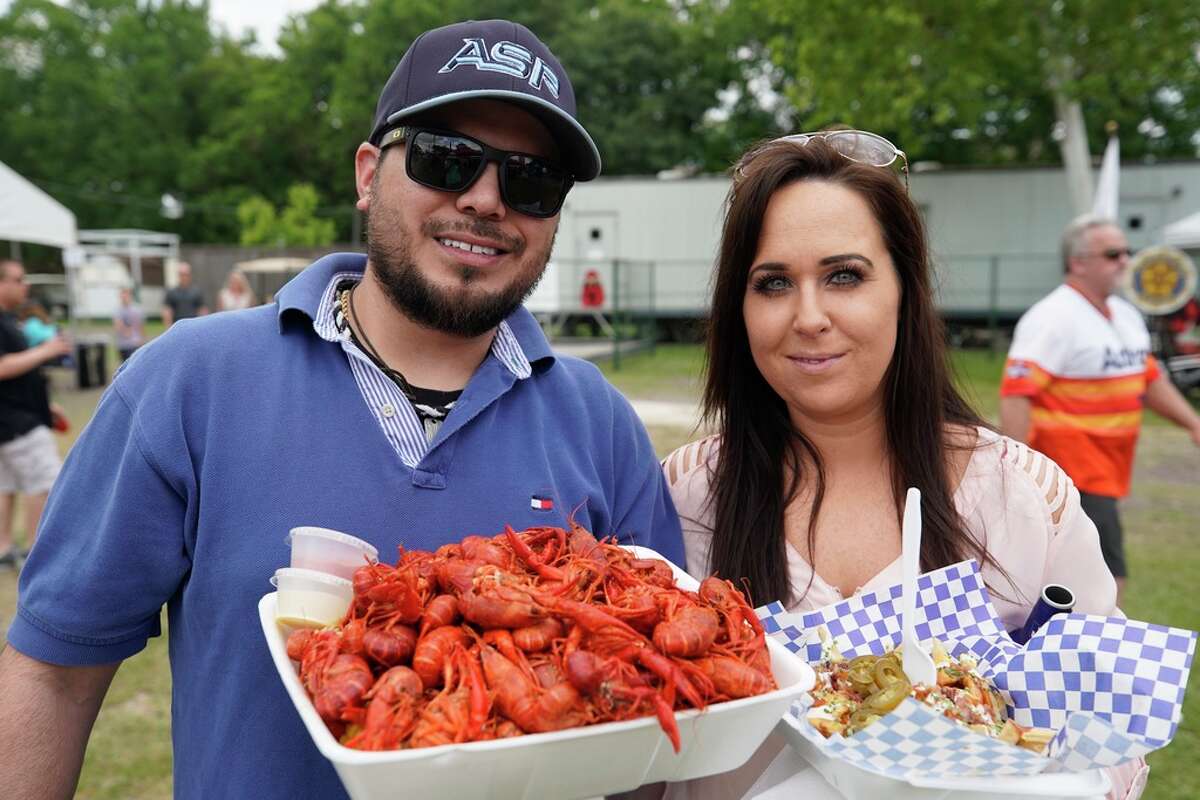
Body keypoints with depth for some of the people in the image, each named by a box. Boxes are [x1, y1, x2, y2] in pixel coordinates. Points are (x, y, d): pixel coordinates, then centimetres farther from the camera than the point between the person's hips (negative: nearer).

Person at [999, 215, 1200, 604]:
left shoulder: (1127, 315, 14)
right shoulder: (1052, 318, -16)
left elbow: (1149, 378, 25)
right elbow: (1015, 393, -22)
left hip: (1107, 470, 9)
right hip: (1070, 468, -9)